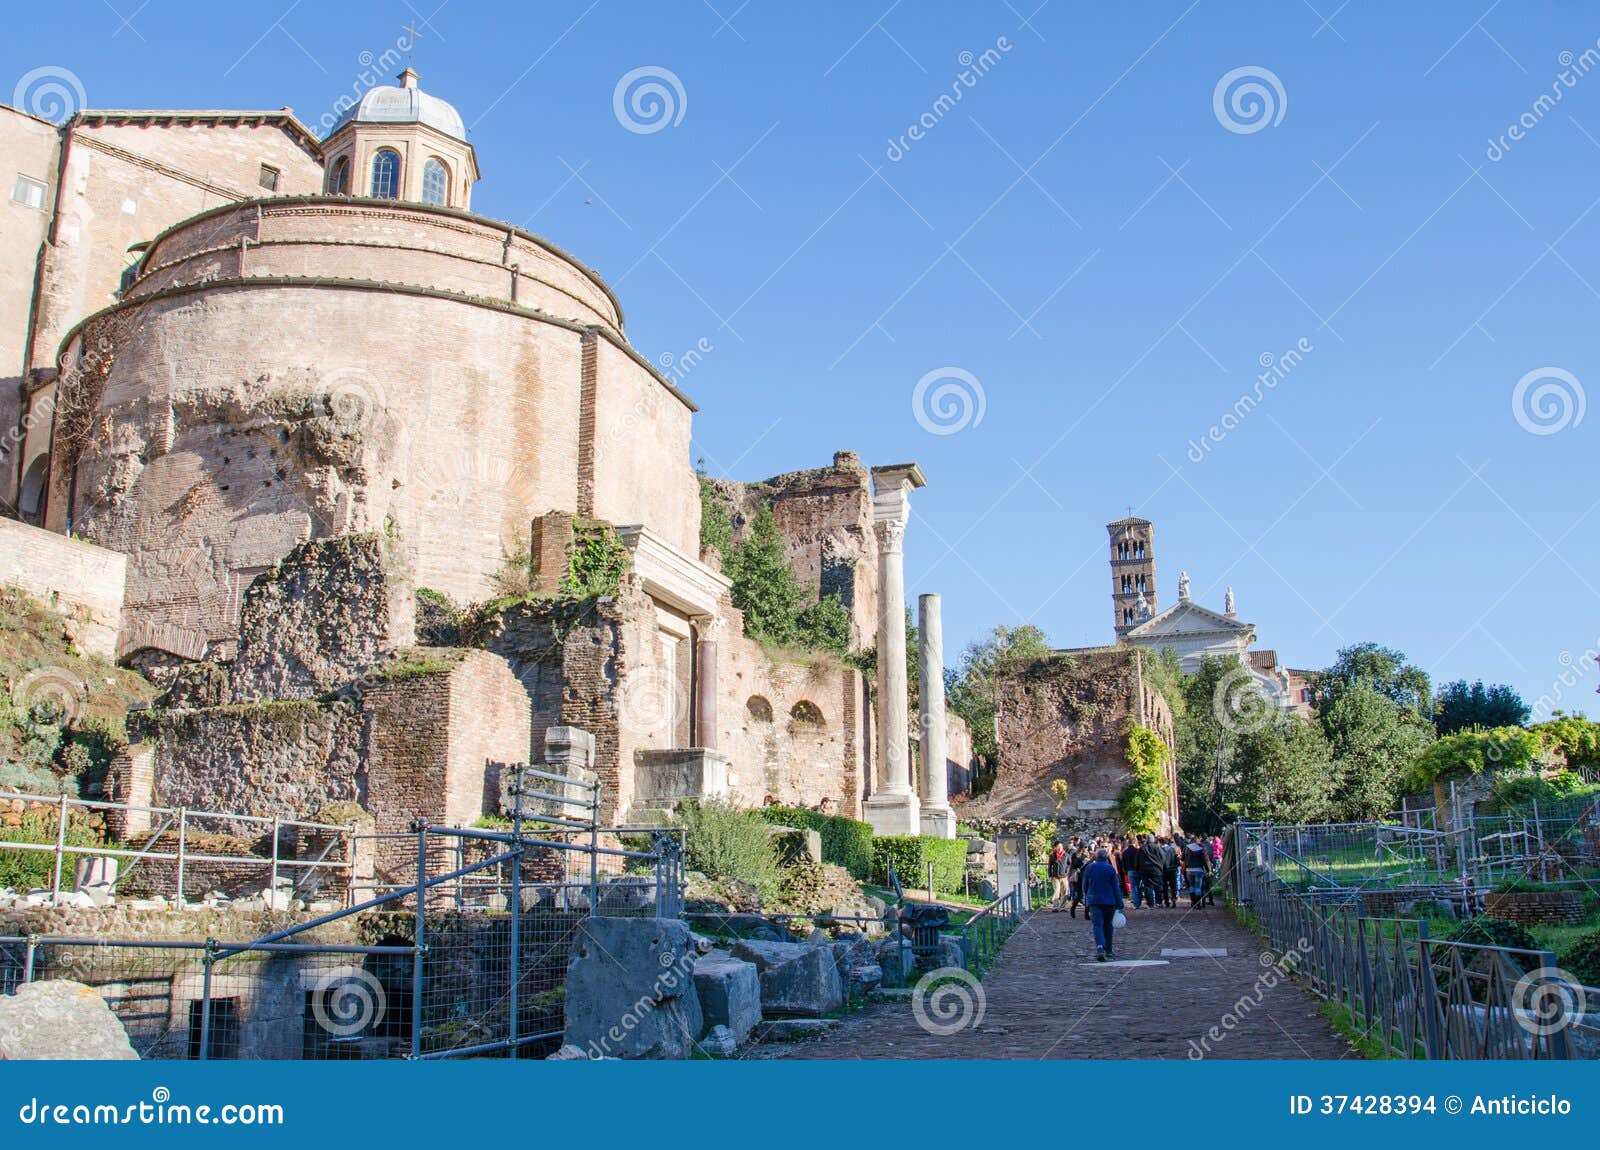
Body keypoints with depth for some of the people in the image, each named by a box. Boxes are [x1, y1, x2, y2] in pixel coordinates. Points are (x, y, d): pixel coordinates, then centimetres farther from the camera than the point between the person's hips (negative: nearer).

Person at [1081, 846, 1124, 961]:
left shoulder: (1089, 868, 4)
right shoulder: (1110, 869, -3)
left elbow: (1085, 886, 11)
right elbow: (1116, 887, -3)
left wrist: (1087, 898, 25)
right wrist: (1119, 904, 0)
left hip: (1094, 901, 0)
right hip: (1109, 901, 0)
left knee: (1097, 925, -6)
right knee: (1108, 925, 15)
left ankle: (1100, 947, -29)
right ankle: (1109, 950, 21)